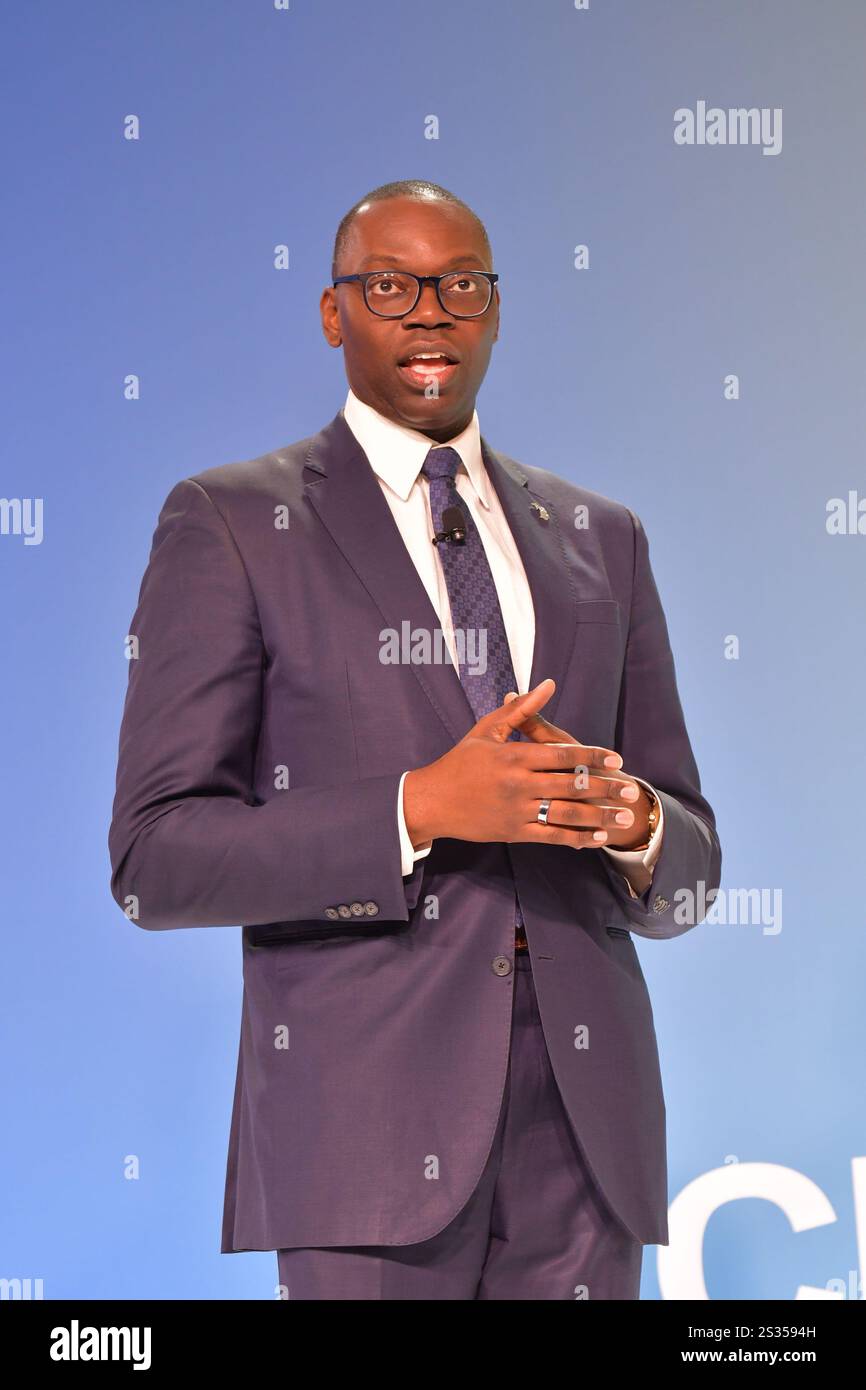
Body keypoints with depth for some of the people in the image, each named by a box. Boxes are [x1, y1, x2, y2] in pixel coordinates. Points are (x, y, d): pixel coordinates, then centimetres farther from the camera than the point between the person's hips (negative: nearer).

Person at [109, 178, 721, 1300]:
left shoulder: (598, 538, 15)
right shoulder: (229, 524, 3)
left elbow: (684, 881, 16)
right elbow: (156, 860, -6)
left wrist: (632, 823, -8)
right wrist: (419, 809, -18)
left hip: (586, 1120, 4)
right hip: (370, 1114, -4)